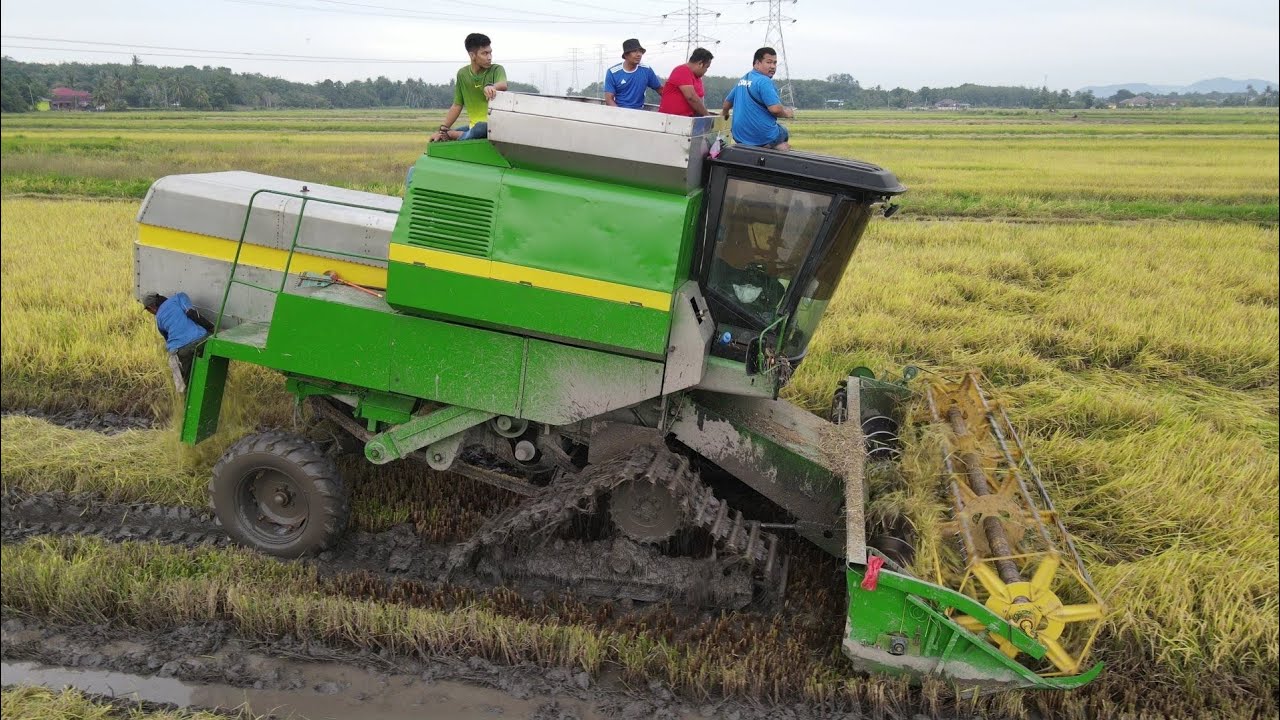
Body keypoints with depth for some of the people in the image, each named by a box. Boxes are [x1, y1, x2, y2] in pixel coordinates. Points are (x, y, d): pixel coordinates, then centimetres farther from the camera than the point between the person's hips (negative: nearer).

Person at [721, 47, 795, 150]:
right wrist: (786, 113, -3)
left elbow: (728, 102, 24)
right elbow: (775, 109, -25)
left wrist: (724, 113, 45)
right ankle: (777, 146, 2)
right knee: (784, 132, 25)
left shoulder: (743, 80, 11)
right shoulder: (764, 81, -16)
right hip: (764, 137, -7)